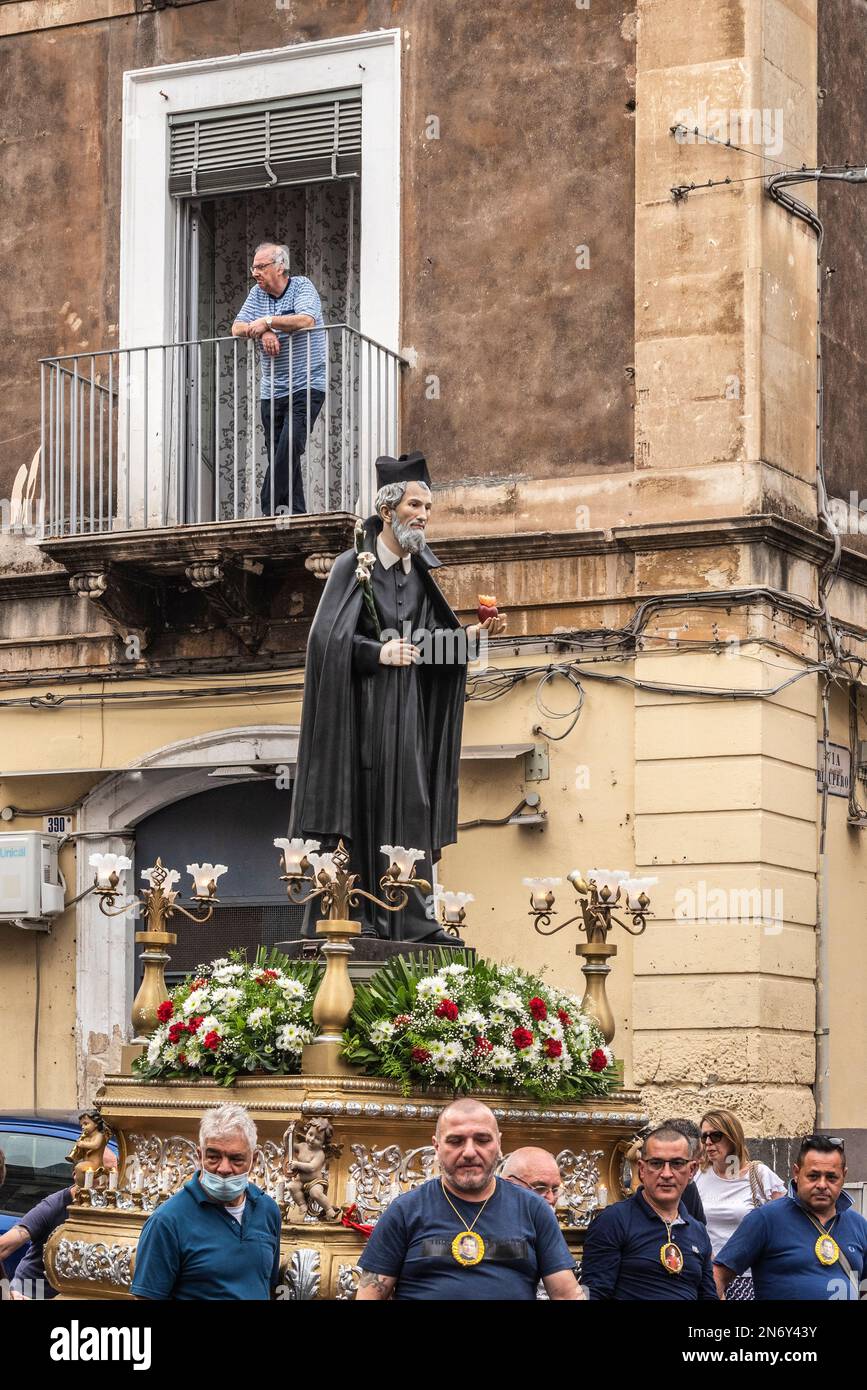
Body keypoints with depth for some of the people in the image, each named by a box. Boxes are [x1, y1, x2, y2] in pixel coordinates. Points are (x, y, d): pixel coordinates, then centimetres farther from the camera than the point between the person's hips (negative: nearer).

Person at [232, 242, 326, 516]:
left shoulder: (302, 287, -3)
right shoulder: (257, 293, 13)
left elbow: (306, 320, -21)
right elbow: (237, 328, 7)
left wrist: (267, 322, -15)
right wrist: (263, 333, -12)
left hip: (306, 387, -6)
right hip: (272, 391, 6)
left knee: (289, 447, -19)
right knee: (277, 455, 3)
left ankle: (269, 512, -21)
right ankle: (297, 514, 7)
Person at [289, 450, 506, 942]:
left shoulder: (419, 573, 15)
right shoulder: (354, 566, -4)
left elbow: (427, 644, 13)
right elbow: (328, 636, -12)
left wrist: (471, 634, -2)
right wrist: (379, 652, -20)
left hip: (408, 707, 6)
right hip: (362, 704, -6)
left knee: (410, 807, 1)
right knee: (362, 805, -7)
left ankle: (412, 920, -1)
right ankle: (357, 916, -4)